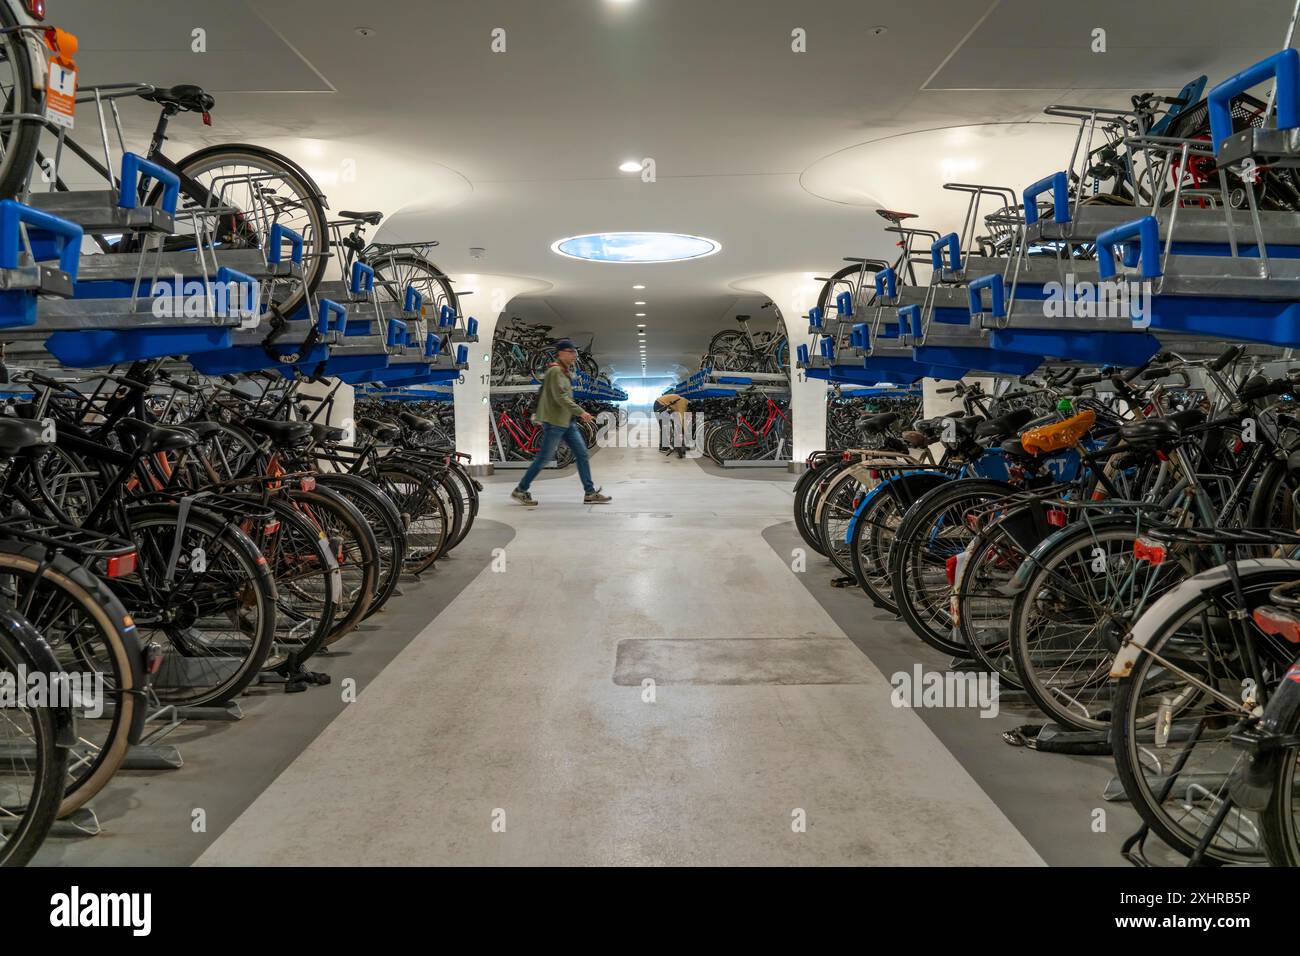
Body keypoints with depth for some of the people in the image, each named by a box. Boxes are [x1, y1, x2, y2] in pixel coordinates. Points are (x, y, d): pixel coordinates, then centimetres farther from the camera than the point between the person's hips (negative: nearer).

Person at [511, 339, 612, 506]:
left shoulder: (566, 372, 16)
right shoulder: (555, 371, -14)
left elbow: (541, 392, 23)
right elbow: (560, 397, -23)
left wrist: (538, 413, 25)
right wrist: (581, 412, -24)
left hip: (567, 421, 10)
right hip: (554, 421, -10)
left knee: (582, 453, 3)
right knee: (544, 458, -3)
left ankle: (590, 493, 5)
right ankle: (520, 491, 9)